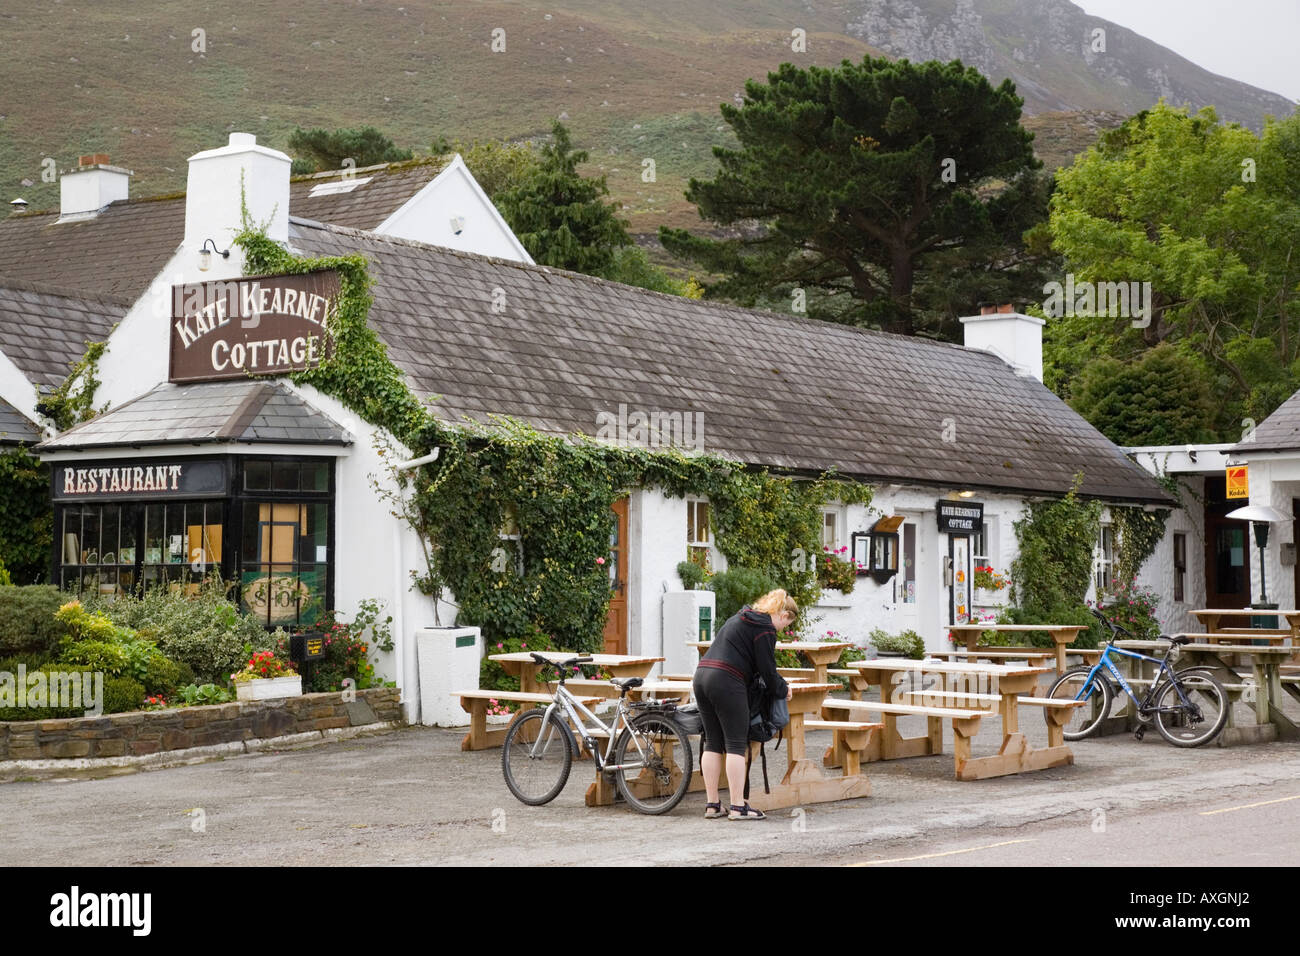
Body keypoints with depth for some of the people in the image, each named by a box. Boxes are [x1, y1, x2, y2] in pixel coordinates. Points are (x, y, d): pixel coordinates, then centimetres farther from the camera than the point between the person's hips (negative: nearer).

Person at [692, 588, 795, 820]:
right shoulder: (765, 628, -5)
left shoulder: (740, 617, 23)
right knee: (736, 744, -3)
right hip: (726, 683, -9)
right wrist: (783, 689, 12)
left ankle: (712, 805, 12)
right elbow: (767, 669, -4)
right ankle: (738, 807, -4)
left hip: (702, 674, 9)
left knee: (713, 742, 11)